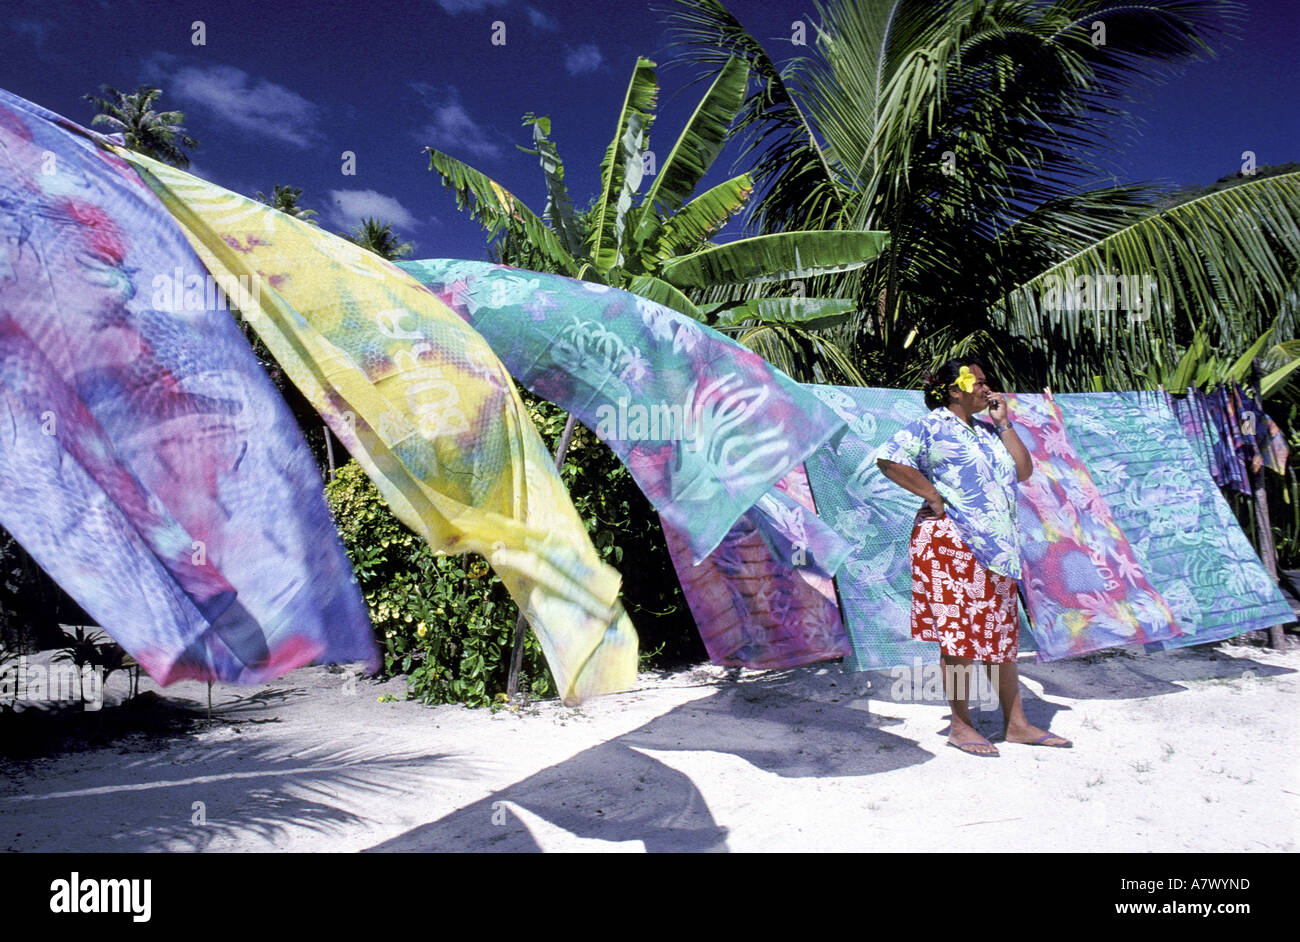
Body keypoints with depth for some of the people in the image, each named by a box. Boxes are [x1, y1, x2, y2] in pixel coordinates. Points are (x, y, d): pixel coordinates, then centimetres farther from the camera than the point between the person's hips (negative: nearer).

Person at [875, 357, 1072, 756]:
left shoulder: (987, 429, 17)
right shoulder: (932, 426, -7)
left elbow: (1023, 470, 12)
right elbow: (888, 460, -19)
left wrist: (1003, 423, 6)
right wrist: (933, 496, -15)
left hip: (995, 546, 8)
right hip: (952, 543, -8)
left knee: (1001, 633, 11)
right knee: (961, 633, -3)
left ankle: (1016, 723, 20)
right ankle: (960, 726, 9)